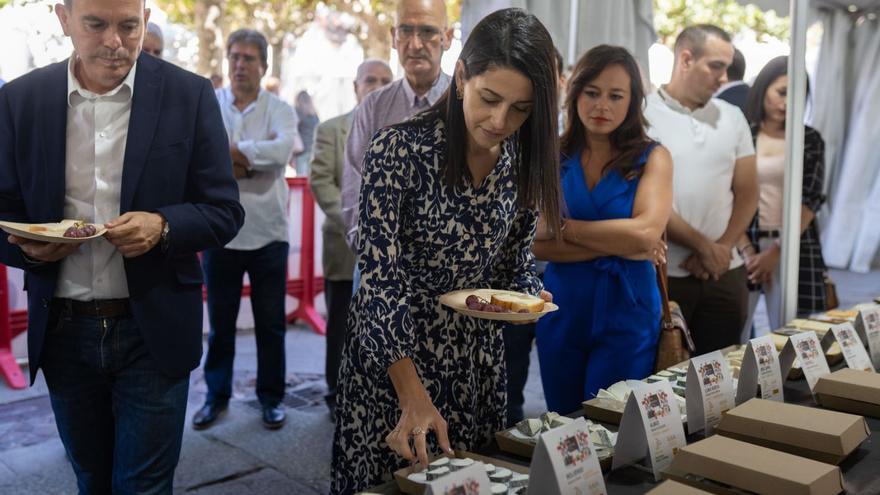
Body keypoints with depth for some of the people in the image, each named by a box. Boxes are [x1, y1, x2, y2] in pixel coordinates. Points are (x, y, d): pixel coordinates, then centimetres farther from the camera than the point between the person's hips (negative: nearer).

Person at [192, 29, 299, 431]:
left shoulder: (278, 109, 0)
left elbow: (283, 148, -21)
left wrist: (228, 150, -16)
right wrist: (254, 156, -15)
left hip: (268, 233, -1)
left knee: (270, 323, 9)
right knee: (220, 322, 13)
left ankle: (271, 396, 24)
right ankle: (217, 395, 28)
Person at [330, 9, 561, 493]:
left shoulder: (524, 164, -5)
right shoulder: (398, 149, -21)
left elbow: (516, 261, 7)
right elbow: (379, 277, -24)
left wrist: (530, 297, -16)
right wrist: (413, 395, -32)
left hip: (478, 358, 5)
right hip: (391, 352, -4)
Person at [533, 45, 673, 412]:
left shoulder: (652, 158, -2)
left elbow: (646, 233, -17)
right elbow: (536, 244, -9)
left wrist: (564, 227, -11)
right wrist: (617, 246, -15)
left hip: (627, 313, -2)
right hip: (562, 311, 2)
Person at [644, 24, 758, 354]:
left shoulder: (732, 117, 10)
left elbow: (747, 192, 9)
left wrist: (722, 248, -6)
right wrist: (702, 245, -11)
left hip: (726, 274, 5)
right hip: (662, 274, -4)